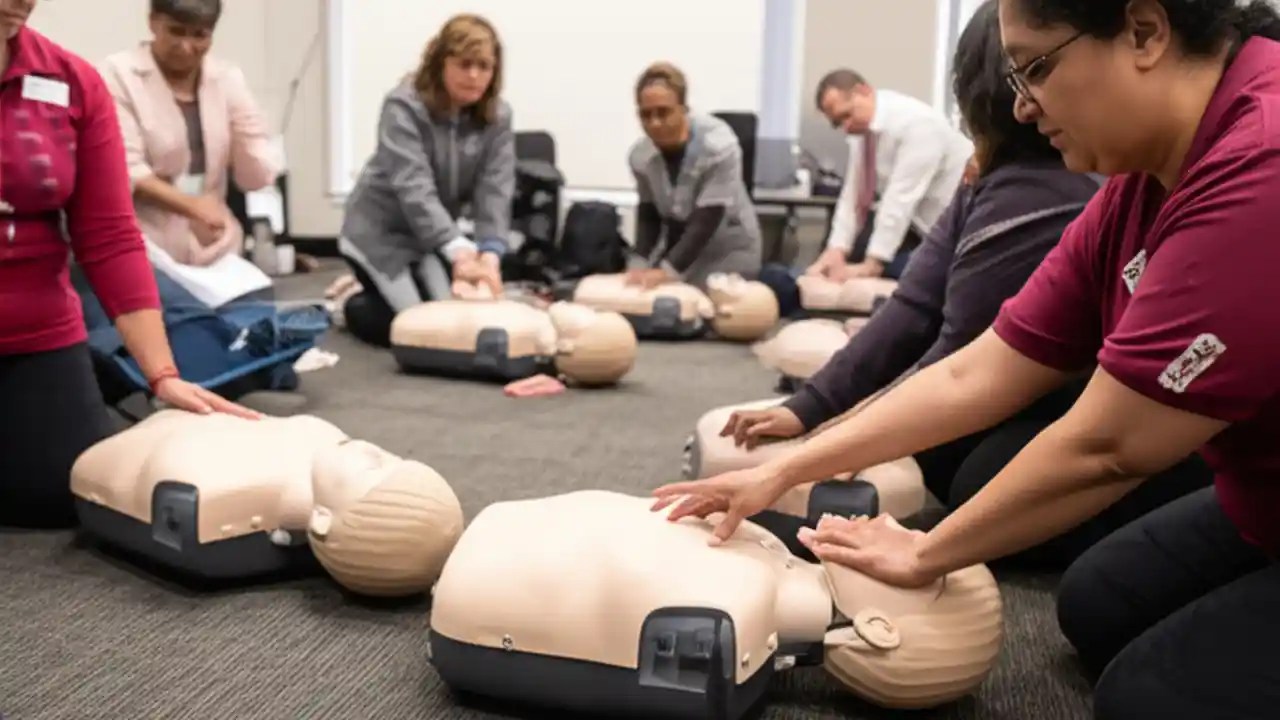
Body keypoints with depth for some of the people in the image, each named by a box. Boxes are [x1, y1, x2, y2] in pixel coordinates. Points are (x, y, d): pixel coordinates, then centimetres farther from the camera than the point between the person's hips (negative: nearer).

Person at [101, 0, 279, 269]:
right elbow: (124, 169, -12)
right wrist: (189, 205, -27)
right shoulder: (120, 73, -4)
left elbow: (257, 176, 3)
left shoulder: (227, 78, 7)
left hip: (214, 250, 4)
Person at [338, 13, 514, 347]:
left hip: (437, 234, 6)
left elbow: (495, 190, -16)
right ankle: (351, 304, 19)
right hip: (381, 231, -6)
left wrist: (489, 254, -33)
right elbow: (414, 189, -34)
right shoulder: (404, 106, -24)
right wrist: (460, 251, -46)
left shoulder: (497, 117, -8)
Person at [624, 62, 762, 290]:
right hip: (679, 251, 5)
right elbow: (648, 214, 1)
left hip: (727, 255, -4)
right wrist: (640, 264, -14)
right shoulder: (640, 154, -8)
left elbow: (707, 220, -28)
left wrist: (668, 270, -36)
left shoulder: (718, 145, -25)